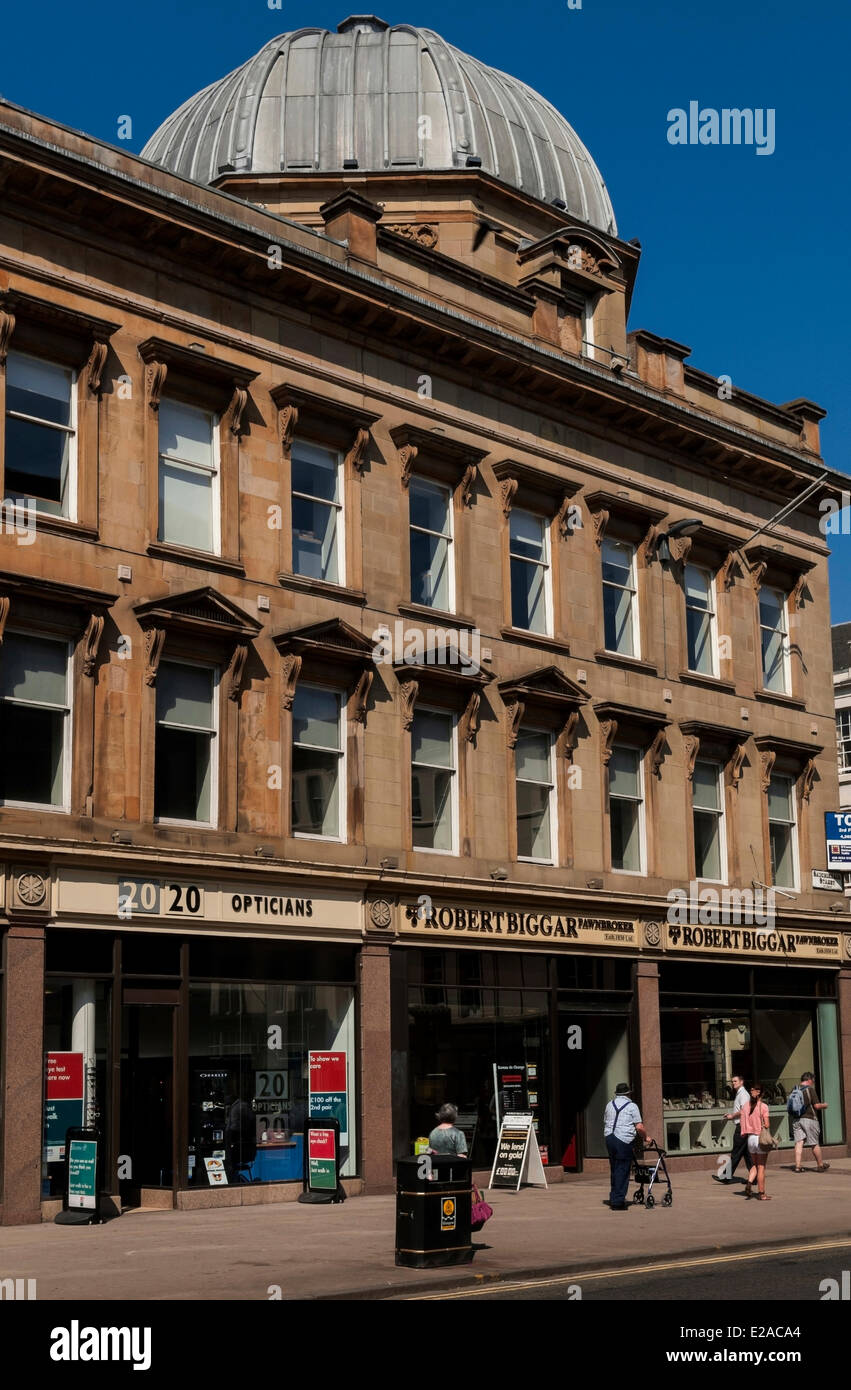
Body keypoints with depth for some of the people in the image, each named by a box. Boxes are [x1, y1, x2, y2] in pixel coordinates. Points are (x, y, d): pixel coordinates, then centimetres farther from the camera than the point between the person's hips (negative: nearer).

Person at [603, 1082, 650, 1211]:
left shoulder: (610, 1105, 15)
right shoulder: (632, 1106, -2)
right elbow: (639, 1127, -7)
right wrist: (646, 1137, 9)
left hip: (609, 1138, 6)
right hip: (624, 1141, -6)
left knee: (614, 1170, 15)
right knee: (622, 1171, -2)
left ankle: (613, 1199, 19)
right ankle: (618, 1202, -4)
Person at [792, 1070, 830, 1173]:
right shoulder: (810, 1089, -8)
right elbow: (817, 1105, -12)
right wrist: (824, 1105, 9)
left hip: (796, 1119, 5)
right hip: (809, 1118, -5)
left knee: (799, 1142, 1)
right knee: (815, 1144, 7)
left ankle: (797, 1166, -6)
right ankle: (820, 1165, 20)